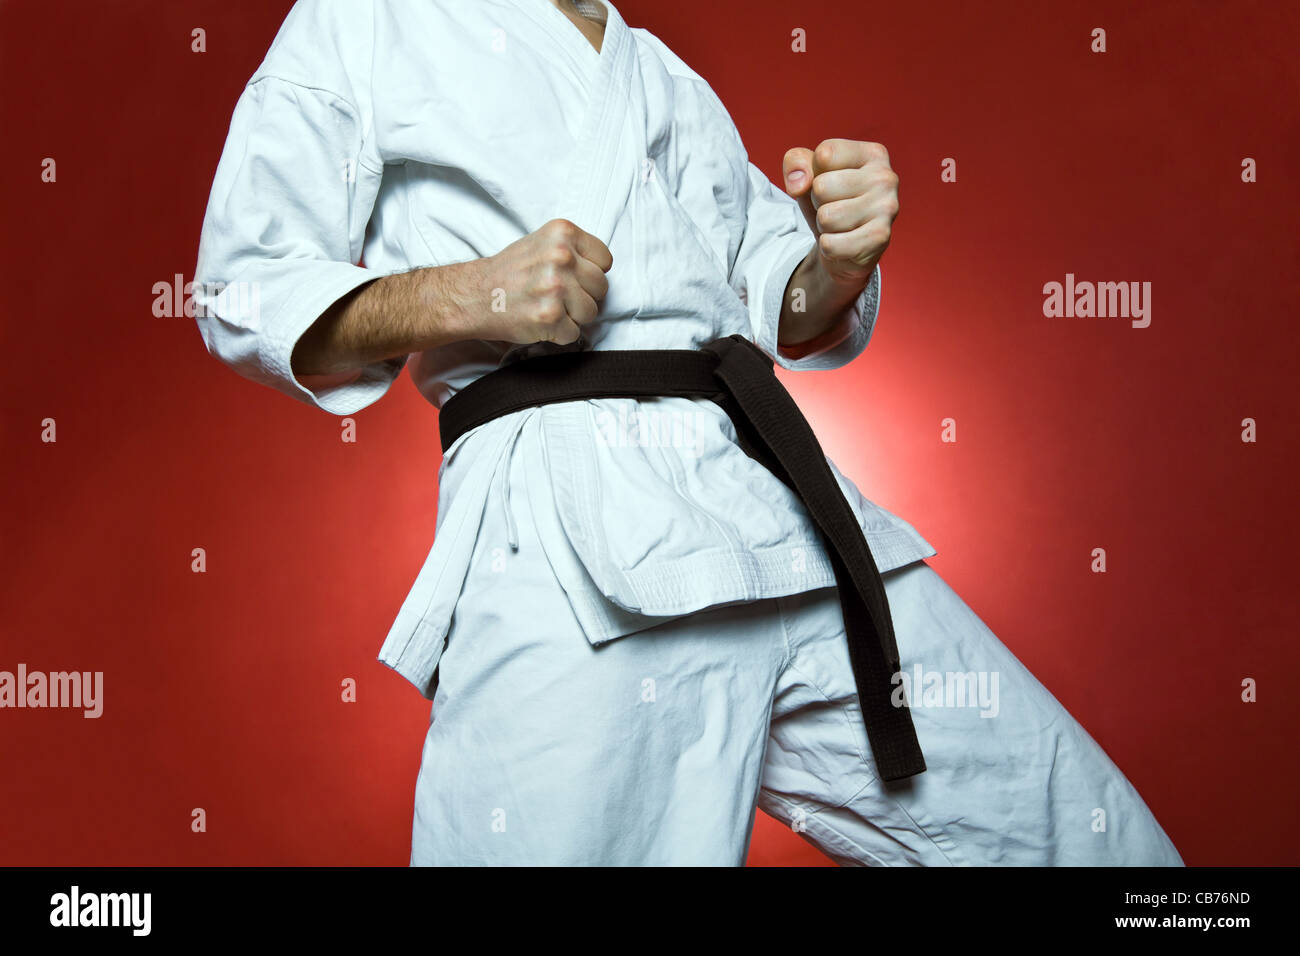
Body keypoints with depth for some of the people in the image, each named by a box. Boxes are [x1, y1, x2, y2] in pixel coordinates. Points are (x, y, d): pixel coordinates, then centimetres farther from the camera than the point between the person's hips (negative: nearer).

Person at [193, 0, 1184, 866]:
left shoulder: (675, 84, 30)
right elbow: (246, 293, 6)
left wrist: (841, 256, 3)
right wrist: (464, 298, -11)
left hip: (794, 511, 6)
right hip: (569, 551, -5)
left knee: (1102, 844, 3)